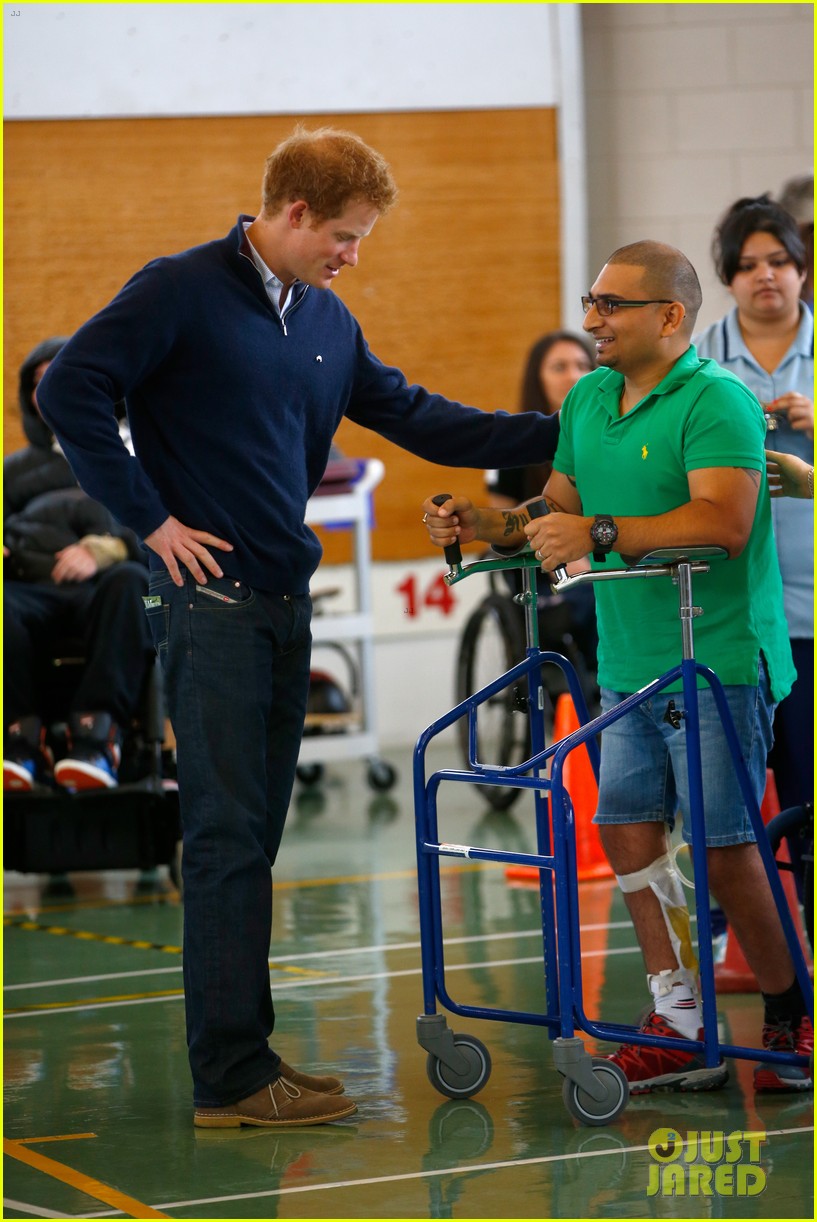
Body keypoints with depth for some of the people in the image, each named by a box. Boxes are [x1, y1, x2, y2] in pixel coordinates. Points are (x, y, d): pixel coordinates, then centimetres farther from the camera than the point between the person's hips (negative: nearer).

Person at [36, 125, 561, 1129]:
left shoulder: (328, 322, 15)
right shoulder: (182, 291, -8)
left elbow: (412, 416, 17)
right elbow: (70, 390, -12)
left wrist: (558, 434, 9)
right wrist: (151, 519, -12)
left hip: (284, 596, 8)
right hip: (210, 597, -8)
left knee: (251, 836, 10)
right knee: (228, 836, -9)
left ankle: (239, 1056, 14)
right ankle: (233, 1079, -8)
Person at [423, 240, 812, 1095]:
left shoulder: (717, 401, -13)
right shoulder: (587, 399, 12)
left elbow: (723, 522, -26)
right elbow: (562, 509, 22)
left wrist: (599, 534, -31)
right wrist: (488, 526, 4)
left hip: (718, 661, -8)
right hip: (627, 664, 8)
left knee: (724, 849, -6)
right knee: (626, 830, 4)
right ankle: (681, 1026, 11)